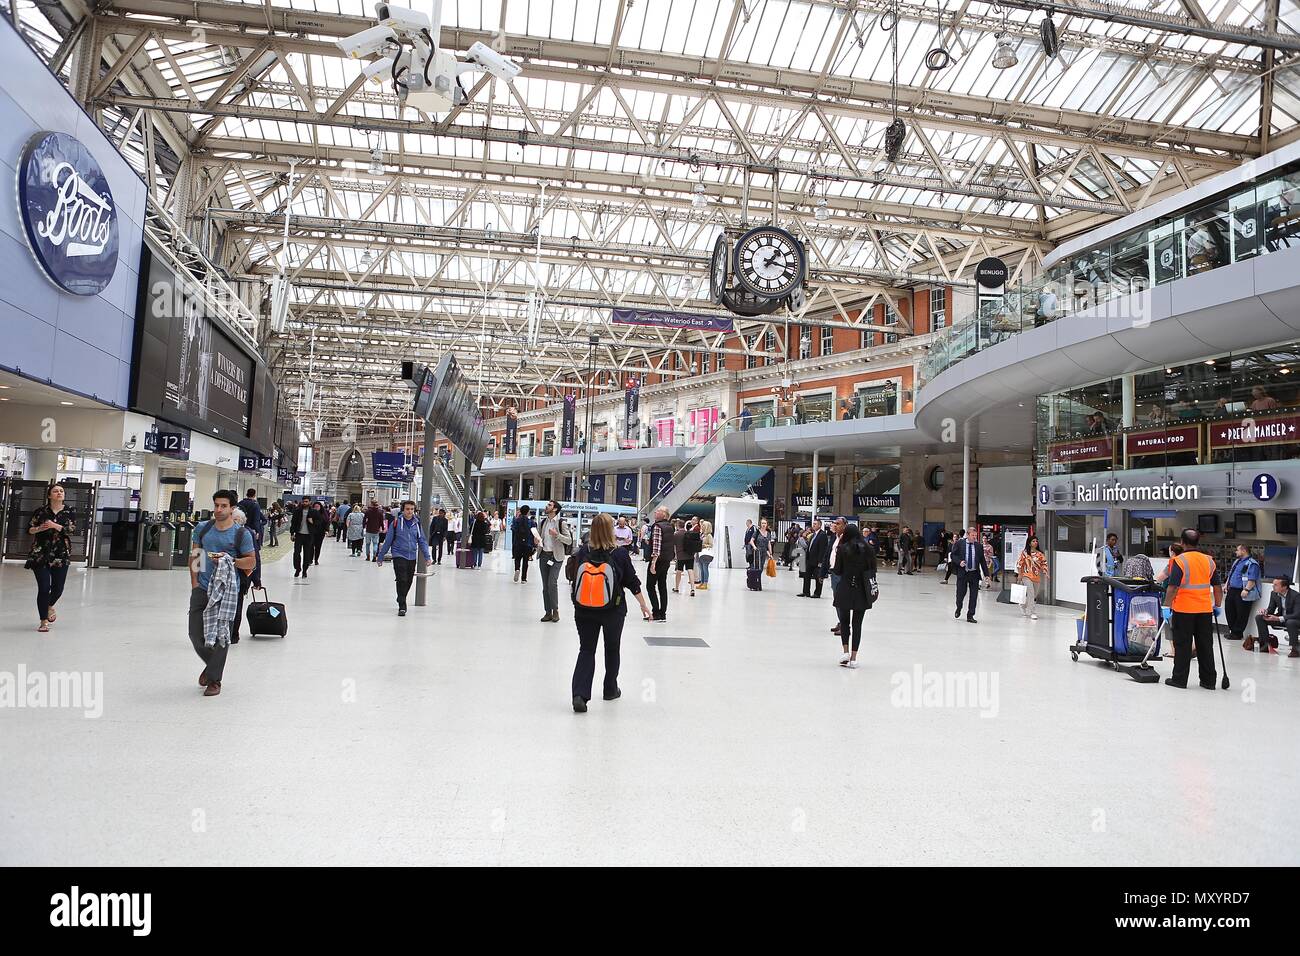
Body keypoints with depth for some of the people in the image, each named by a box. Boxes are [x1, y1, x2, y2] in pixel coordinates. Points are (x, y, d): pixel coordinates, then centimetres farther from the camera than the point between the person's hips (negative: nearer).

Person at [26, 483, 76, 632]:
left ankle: (50, 606, 40)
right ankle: (43, 621, 6)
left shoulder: (69, 513, 3)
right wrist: (39, 529, -15)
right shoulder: (40, 511, 2)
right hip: (40, 555, -1)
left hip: (61, 556, 1)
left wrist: (55, 526, -22)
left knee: (58, 588, 5)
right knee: (44, 587, -6)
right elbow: (29, 529, 5)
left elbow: (72, 530, -10)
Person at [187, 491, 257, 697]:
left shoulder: (241, 533, -4)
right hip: (202, 588, 4)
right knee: (196, 633, 4)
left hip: (227, 590, -3)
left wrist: (228, 561, -16)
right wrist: (194, 583, 2)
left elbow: (251, 562, -2)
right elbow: (194, 556, 11)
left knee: (221, 634, 0)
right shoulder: (202, 528, 6)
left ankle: (214, 680, 11)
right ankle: (212, 664, 32)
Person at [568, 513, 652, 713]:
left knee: (586, 650, 7)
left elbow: (575, 579, 4)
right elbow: (633, 583, -5)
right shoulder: (620, 554, -12)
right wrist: (643, 605, 5)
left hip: (584, 611, 1)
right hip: (613, 611, -1)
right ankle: (610, 690, 32)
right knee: (612, 649, 19)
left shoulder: (582, 552, -7)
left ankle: (579, 694, -9)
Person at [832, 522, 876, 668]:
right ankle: (853, 658, 4)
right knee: (857, 623, 7)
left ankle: (846, 652, 2)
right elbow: (872, 569, 0)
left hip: (845, 589, -1)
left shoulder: (842, 548, -6)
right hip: (861, 590, 1)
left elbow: (837, 571, -3)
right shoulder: (867, 549, -1)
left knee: (844, 620, 16)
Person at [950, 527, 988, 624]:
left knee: (974, 596, 1)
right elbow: (953, 555, 2)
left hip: (974, 573, 2)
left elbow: (983, 561, 8)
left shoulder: (979, 546, 4)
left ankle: (970, 616, 11)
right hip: (962, 572, -2)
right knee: (960, 593, 5)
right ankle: (958, 608, 35)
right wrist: (959, 562, -17)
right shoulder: (959, 544, -1)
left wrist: (986, 574, 4)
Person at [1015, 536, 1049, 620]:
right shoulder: (1024, 553, -2)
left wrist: (1045, 573, -6)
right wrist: (1019, 574, -5)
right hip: (1027, 575, -4)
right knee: (1030, 593, -15)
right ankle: (1033, 613, -10)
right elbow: (1019, 563, -1)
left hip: (1037, 577, 5)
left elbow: (1044, 564, 7)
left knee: (1034, 595, 12)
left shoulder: (1040, 554, 6)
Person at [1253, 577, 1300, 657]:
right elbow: (1271, 609, 6)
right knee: (1259, 617, -7)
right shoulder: (1274, 594, -5)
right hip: (1280, 617, 7)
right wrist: (1265, 612, -20)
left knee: (1290, 622, -41)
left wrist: (1278, 618, -38)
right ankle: (1266, 644, -3)